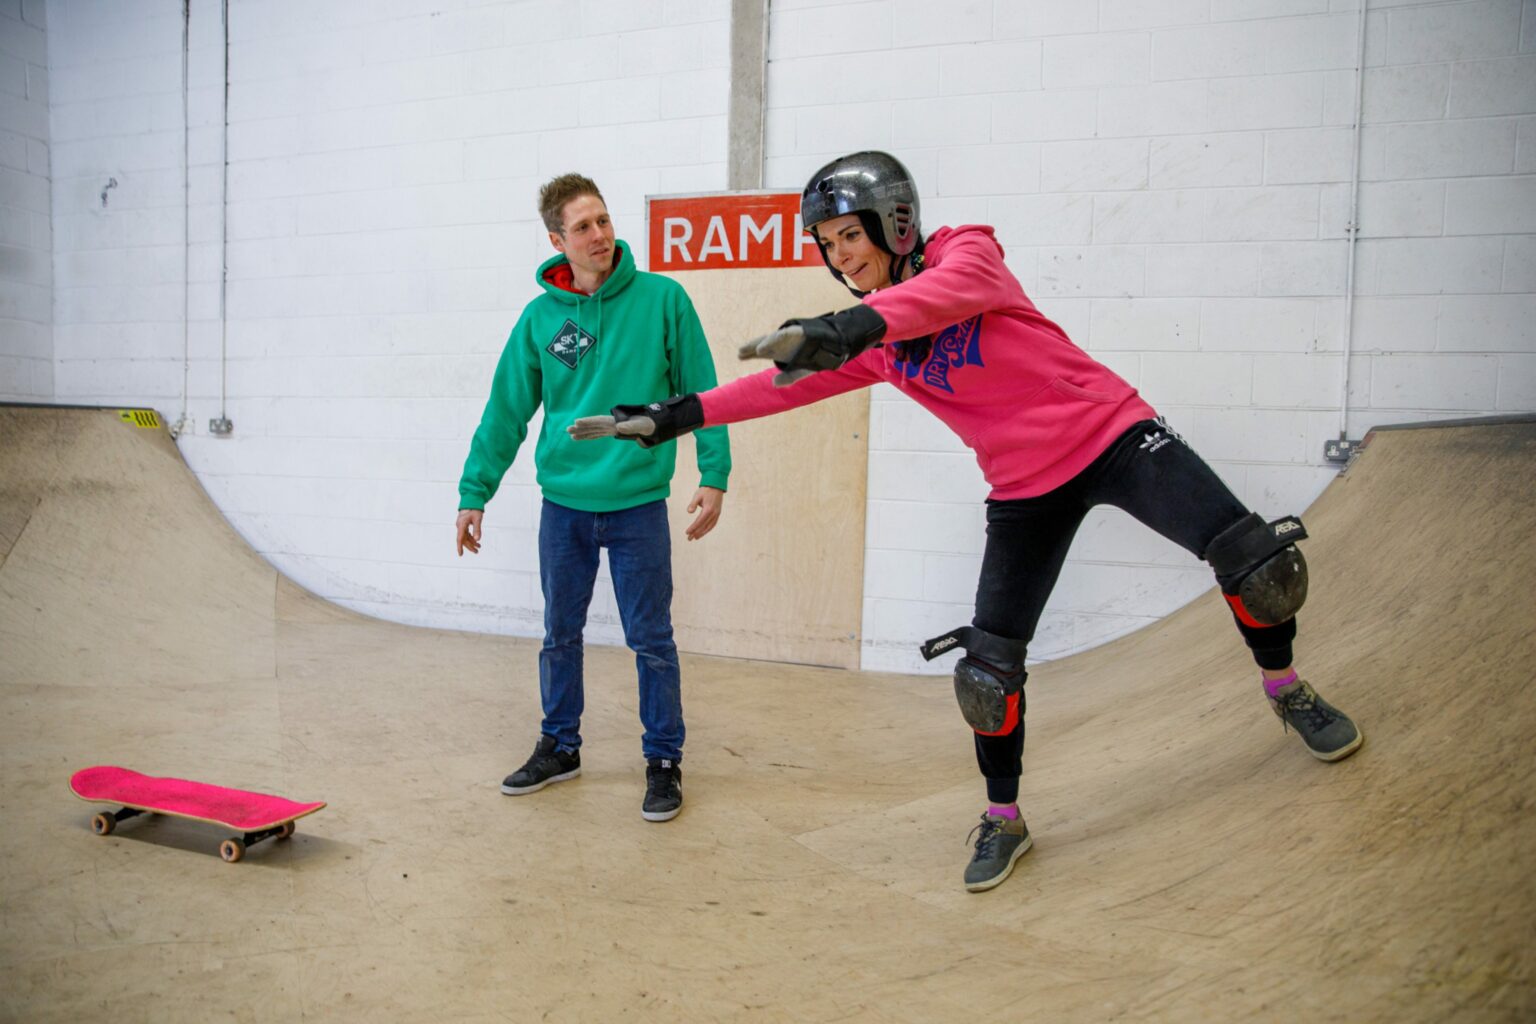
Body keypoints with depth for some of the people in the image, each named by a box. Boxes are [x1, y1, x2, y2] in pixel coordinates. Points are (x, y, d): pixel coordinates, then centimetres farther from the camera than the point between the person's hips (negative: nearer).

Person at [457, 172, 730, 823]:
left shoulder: (662, 299, -5)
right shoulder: (540, 318, 2)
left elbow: (701, 391, -2)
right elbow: (506, 412, 7)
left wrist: (714, 475, -7)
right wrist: (474, 493, 7)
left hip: (638, 503, -3)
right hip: (563, 502, 3)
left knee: (651, 641, 4)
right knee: (560, 634, 15)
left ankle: (663, 760, 19)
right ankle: (559, 747, 33)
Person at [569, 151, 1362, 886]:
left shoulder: (968, 250, -12)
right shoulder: (875, 346, 3)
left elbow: (952, 290, -35)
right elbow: (788, 380, 1)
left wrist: (854, 325, -54)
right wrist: (674, 416, -5)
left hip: (1110, 433, -3)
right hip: (1026, 488, 4)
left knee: (1255, 558, -11)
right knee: (986, 669, -3)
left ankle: (1286, 692, 19)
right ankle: (1003, 819, 18)